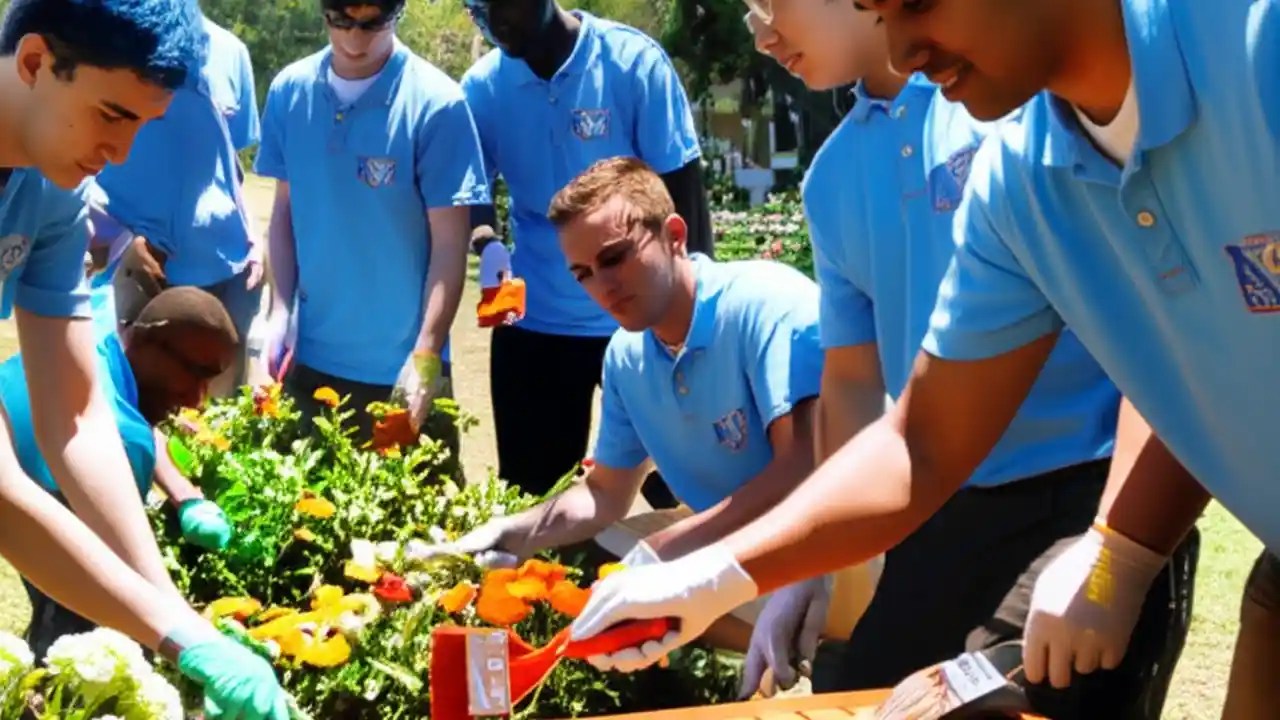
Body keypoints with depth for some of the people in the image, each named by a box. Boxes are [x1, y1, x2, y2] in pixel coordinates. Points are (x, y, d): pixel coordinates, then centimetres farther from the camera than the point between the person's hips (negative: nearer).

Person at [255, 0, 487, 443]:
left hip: (402, 365, -4)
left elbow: (450, 244, -12)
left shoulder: (435, 104, -13)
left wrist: (425, 356, -18)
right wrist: (280, 312, -3)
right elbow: (285, 211, 8)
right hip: (312, 357, 4)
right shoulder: (289, 90, -1)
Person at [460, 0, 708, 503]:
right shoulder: (482, 86, -3)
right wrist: (481, 228, -18)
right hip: (532, 324, 3)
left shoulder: (634, 62, -12)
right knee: (533, 497, 13)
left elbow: (684, 192, -9)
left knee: (673, 490, 6)